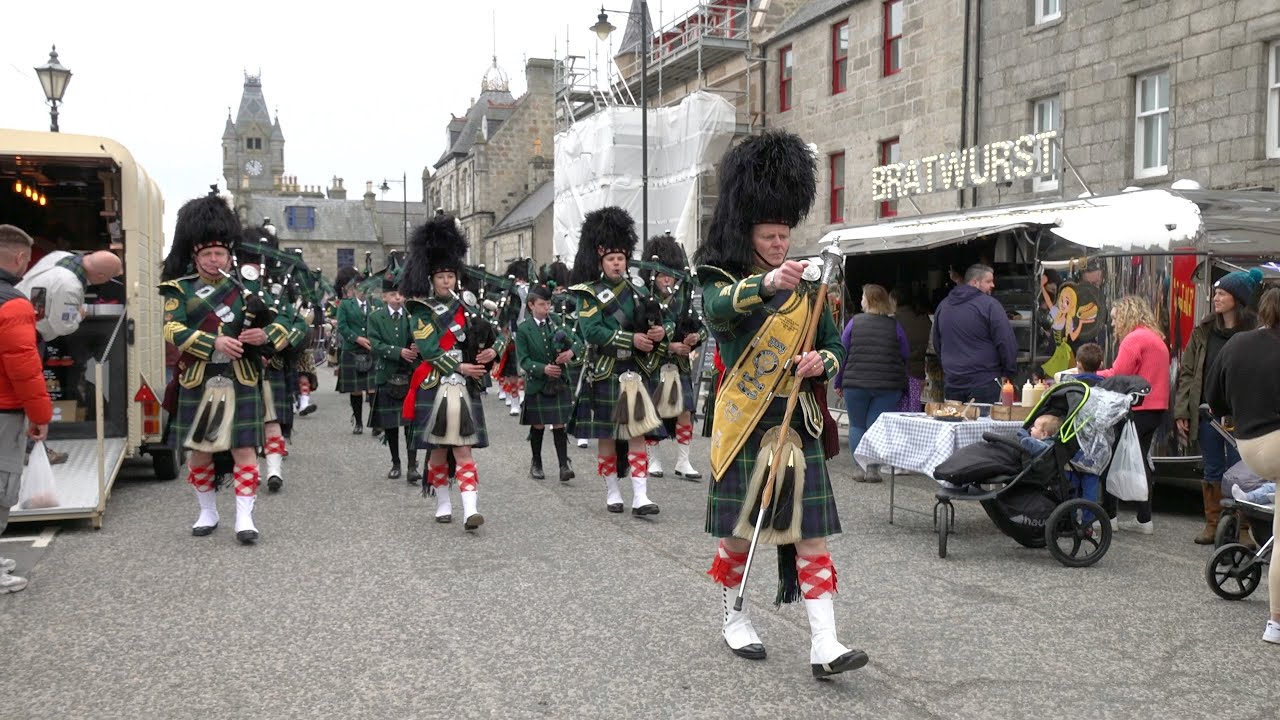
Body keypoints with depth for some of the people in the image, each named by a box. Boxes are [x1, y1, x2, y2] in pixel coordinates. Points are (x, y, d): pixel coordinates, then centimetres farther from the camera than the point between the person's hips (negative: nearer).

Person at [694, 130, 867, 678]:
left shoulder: (804, 288, 11)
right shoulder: (722, 281, -4)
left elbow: (835, 346, 14)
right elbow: (718, 310, -29)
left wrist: (820, 363, -10)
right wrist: (765, 283, -47)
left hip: (798, 422, 4)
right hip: (745, 422, -4)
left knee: (811, 531, -1)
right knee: (738, 528, 7)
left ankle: (824, 644, -1)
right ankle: (735, 619, 28)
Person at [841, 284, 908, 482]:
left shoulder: (855, 322, -2)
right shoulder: (894, 325, 0)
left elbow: (843, 352, 1)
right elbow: (906, 355, 4)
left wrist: (839, 382, 9)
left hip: (856, 383, 0)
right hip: (888, 385, 0)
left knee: (857, 425, 12)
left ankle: (858, 467, 7)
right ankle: (873, 469, 1)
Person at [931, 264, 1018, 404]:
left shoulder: (943, 305, 11)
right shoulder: (989, 305, -10)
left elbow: (936, 343, 20)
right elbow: (1007, 342, -13)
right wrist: (1009, 372, -2)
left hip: (951, 382, 6)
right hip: (984, 382, -6)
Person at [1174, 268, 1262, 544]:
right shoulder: (1203, 331, 7)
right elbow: (1187, 373, 7)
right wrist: (1181, 412, 1)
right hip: (1207, 413, 4)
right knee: (1212, 471, 11)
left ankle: (1242, 528, 10)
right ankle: (1213, 523, 20)